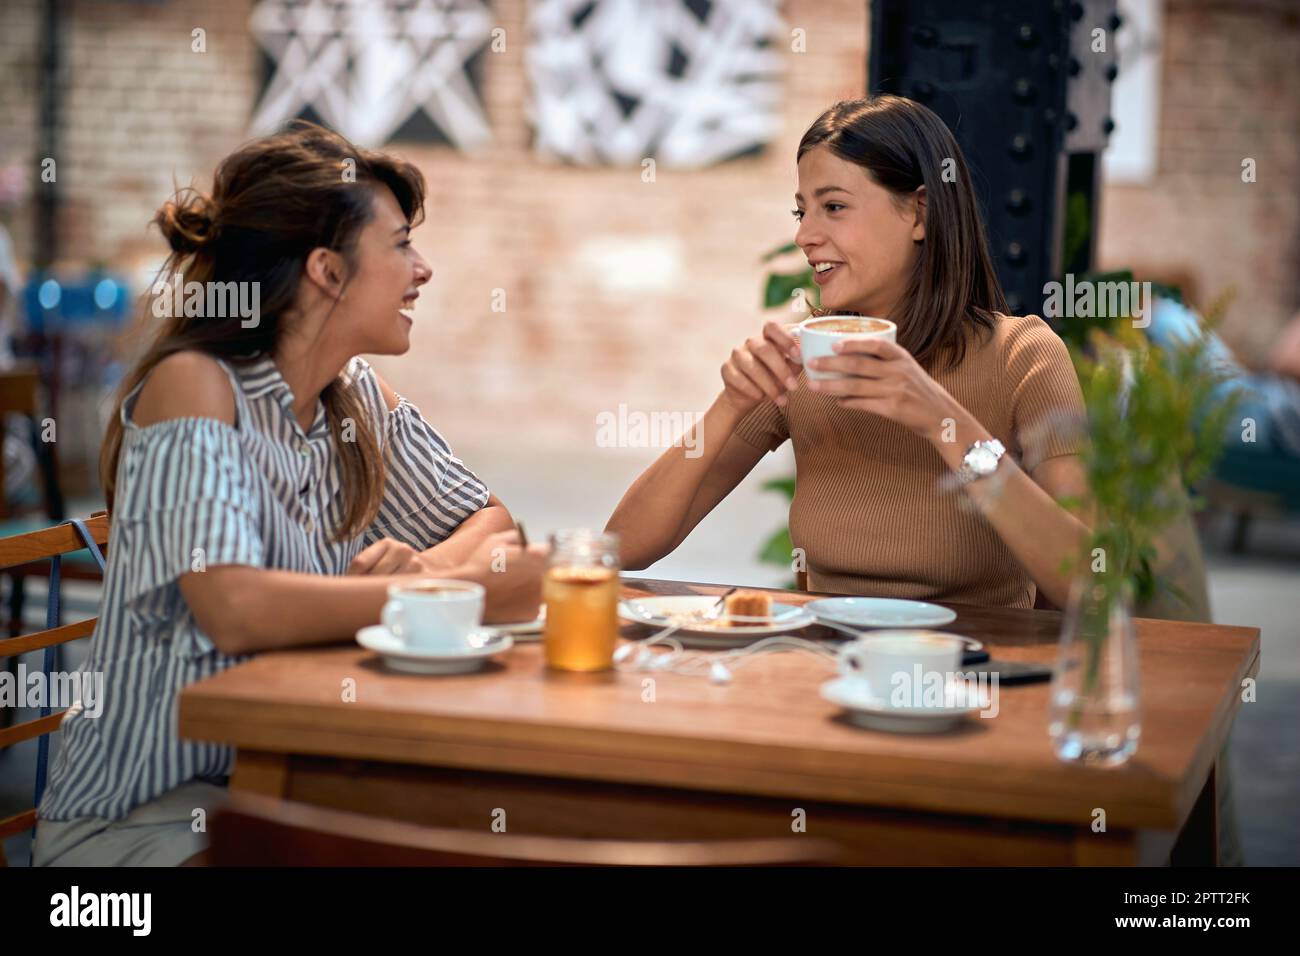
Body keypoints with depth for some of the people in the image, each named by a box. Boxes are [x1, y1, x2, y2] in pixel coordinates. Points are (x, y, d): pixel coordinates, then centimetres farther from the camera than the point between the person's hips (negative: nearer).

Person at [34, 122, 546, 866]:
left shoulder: (356, 394, 3)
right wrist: (471, 586, -26)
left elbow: (489, 520, 8)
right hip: (144, 811, -7)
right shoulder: (195, 386, -17)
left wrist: (426, 567, -15)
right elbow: (236, 609, -31)